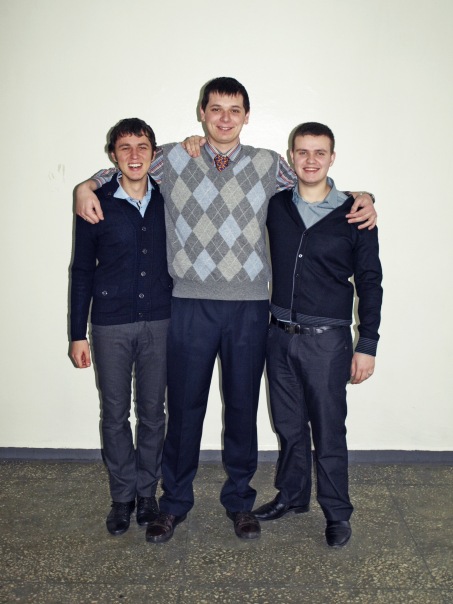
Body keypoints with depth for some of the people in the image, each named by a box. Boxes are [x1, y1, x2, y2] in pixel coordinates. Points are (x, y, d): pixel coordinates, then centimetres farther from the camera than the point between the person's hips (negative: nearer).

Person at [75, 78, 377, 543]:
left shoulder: (268, 165, 6)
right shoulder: (172, 160, 4)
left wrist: (362, 199, 1)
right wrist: (87, 187, 0)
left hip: (249, 306, 1)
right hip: (190, 304, 0)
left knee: (242, 406, 12)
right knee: (184, 406, 9)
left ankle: (239, 499, 32)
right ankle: (175, 502, 29)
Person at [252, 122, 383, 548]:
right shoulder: (275, 205, 3)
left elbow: (369, 283, -1)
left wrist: (367, 345, -4)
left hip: (327, 340, -3)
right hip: (280, 336, 3)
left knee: (329, 431, 3)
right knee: (288, 425, 16)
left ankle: (337, 513, 22)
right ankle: (292, 495, 35)